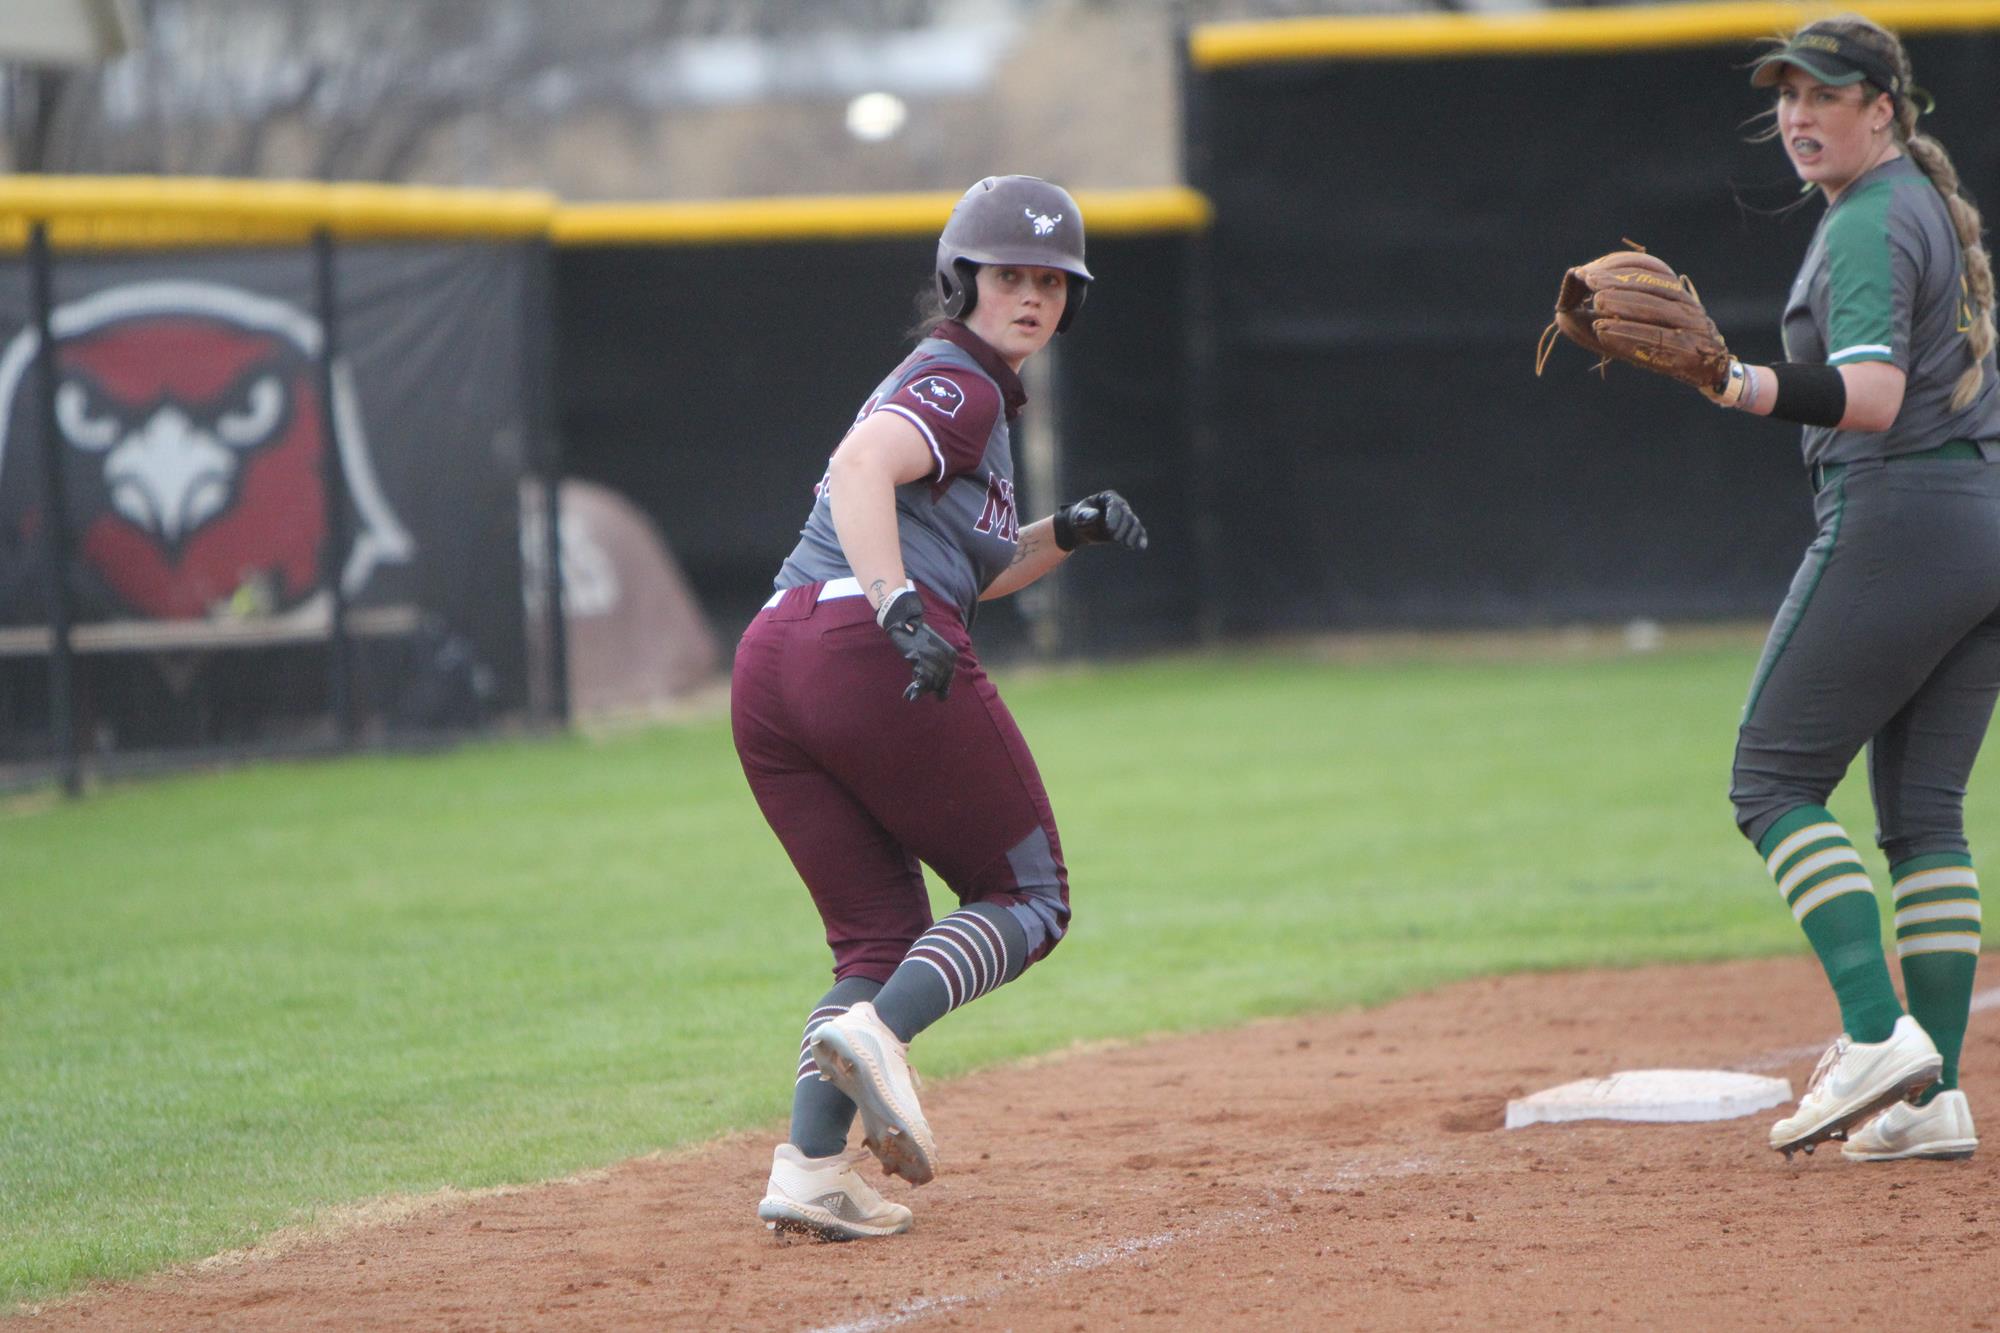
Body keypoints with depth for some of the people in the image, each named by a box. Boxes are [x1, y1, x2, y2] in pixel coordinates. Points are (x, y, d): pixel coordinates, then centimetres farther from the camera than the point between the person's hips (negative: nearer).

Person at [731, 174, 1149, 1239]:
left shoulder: (943, 386, 30)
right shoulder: (959, 384, 1)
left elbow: (969, 571, 35)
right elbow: (859, 467, -20)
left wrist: (1066, 533, 19)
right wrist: (900, 608, -31)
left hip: (767, 665, 9)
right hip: (872, 657, -9)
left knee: (880, 934, 11)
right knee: (1027, 898, 3)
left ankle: (808, 1164, -8)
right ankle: (875, 1031, -23)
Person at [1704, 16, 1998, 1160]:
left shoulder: (1867, 227, -12)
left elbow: (1871, 397, -27)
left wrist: (1736, 382, -38)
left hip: (1895, 517, -9)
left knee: (1774, 780, -4)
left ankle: (1878, 1035, -19)